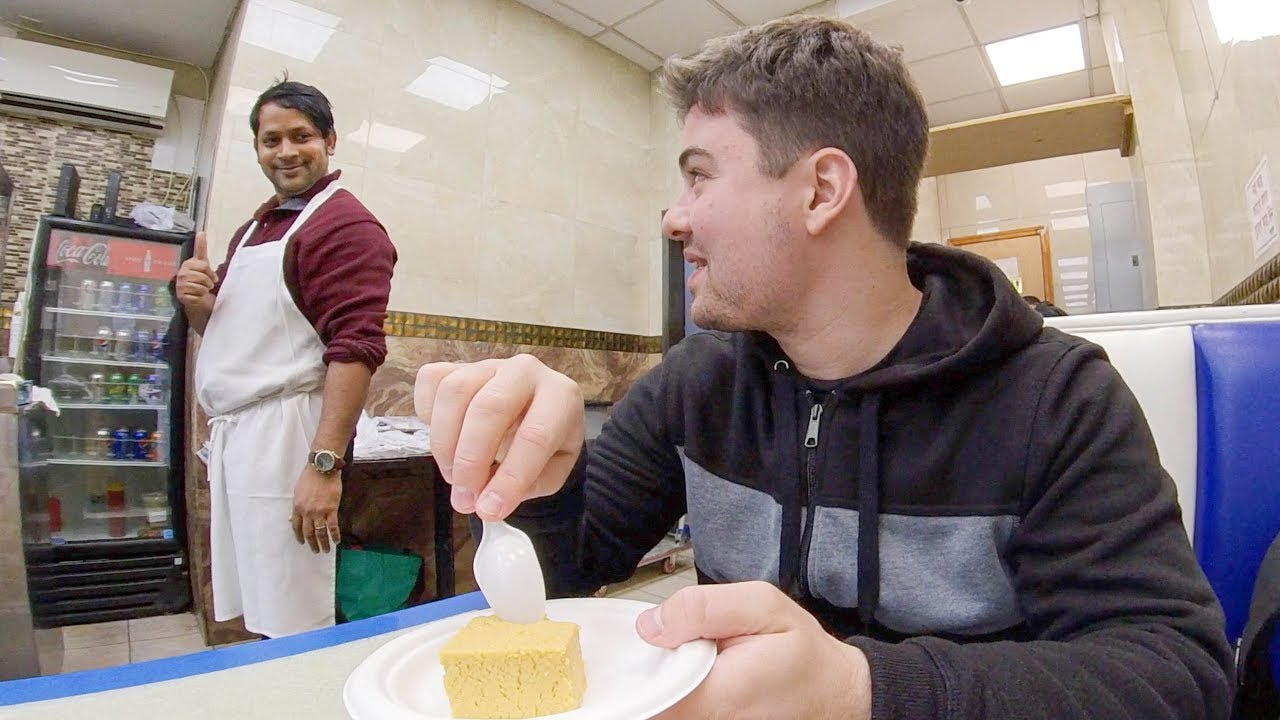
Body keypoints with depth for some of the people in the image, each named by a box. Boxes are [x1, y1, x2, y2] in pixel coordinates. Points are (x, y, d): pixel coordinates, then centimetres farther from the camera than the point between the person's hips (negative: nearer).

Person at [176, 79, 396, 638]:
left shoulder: (345, 225, -8)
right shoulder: (253, 229, 21)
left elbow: (356, 348, -18)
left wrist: (326, 464, -23)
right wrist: (198, 303, 5)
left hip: (285, 433, -9)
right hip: (231, 434, 9)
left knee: (293, 632, -1)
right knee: (255, 618, 16)